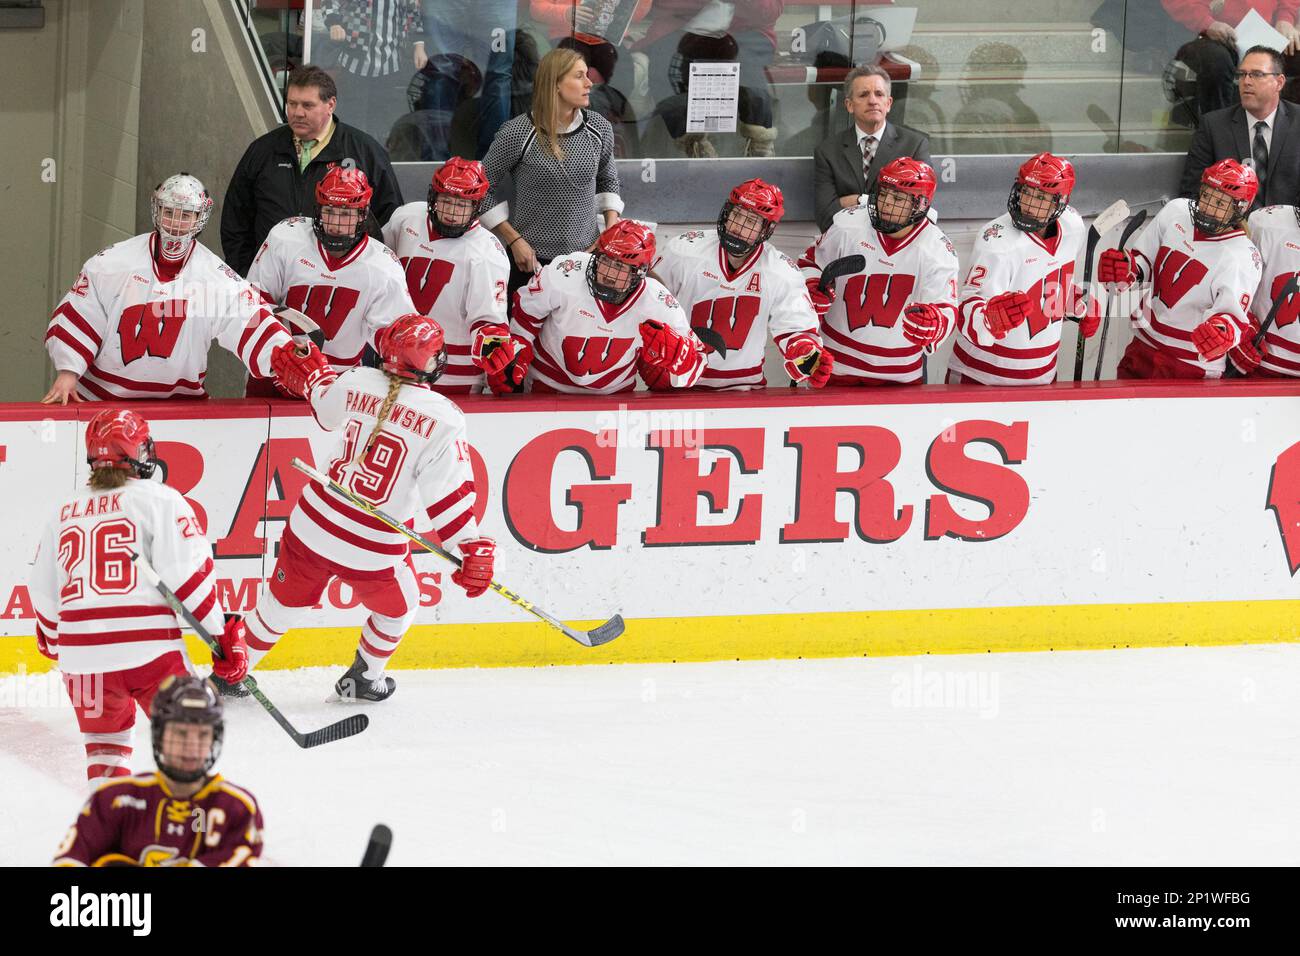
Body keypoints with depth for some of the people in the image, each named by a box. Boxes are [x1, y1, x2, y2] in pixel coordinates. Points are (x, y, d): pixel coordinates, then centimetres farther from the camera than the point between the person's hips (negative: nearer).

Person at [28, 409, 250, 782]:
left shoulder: (66, 511, 14)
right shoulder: (160, 499, 0)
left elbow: (45, 593, 21)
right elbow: (188, 574, -8)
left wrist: (53, 640, 38)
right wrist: (225, 634, -4)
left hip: (82, 651, 4)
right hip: (150, 648, -4)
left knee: (105, 744, 21)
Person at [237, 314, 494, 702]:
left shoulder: (356, 383, -7)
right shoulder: (442, 419, -17)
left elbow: (325, 404, 17)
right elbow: (450, 495, -17)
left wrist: (310, 373, 38)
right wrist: (473, 552, -11)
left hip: (313, 526, 3)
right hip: (374, 552, -3)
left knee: (284, 601, 25)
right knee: (397, 609, 29)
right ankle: (364, 679, 43)